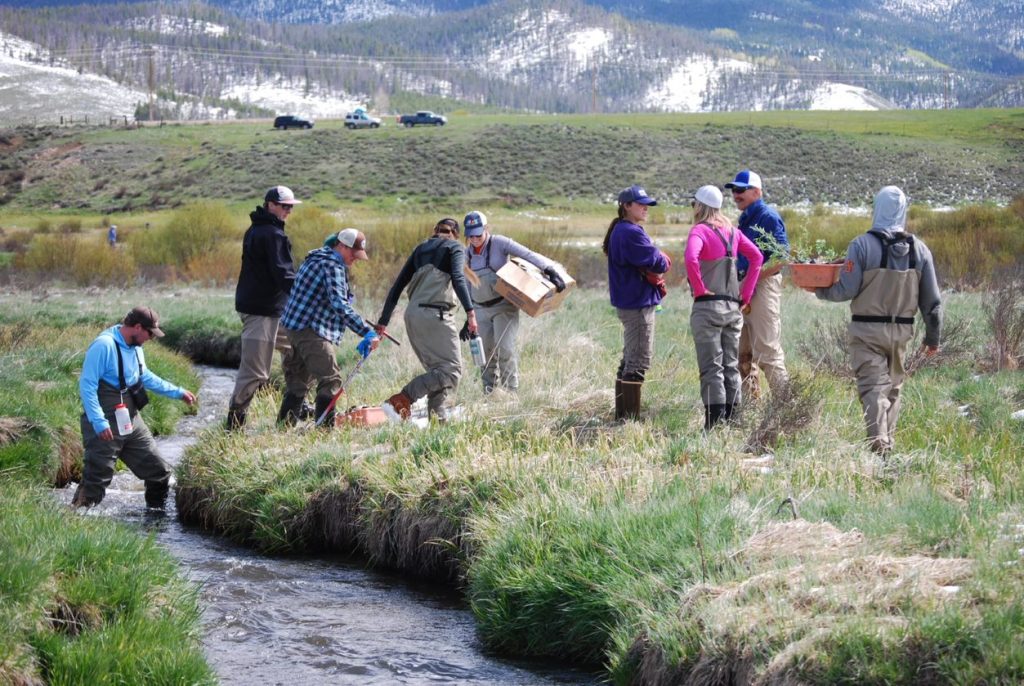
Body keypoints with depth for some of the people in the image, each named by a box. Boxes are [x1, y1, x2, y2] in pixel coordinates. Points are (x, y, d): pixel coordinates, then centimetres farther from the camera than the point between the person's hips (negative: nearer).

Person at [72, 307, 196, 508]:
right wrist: (99, 422, -28)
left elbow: (145, 377, 27)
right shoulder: (104, 346, -19)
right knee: (95, 482, -10)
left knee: (159, 472, 14)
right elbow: (86, 385, -22)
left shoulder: (135, 347, 9)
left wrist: (178, 392, 27)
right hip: (105, 427, -9)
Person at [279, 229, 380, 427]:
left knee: (301, 378, 20)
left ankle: (285, 425, 25)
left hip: (295, 325, 11)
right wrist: (367, 332, -30)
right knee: (331, 380, -11)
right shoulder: (332, 266, -15)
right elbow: (340, 305, -26)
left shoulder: (317, 260, 18)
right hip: (310, 329, -11)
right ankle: (325, 427, -15)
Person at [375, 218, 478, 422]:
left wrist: (383, 320, 21)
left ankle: (437, 419, 5)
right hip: (435, 314, -7)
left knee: (437, 369, 15)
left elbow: (398, 285, 19)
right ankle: (401, 400, -21)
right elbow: (458, 279, -13)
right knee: (451, 370, -8)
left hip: (413, 314, 7)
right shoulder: (454, 247, 6)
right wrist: (470, 312, -22)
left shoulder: (421, 249, 22)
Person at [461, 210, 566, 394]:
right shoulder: (468, 254, 6)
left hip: (504, 305, -5)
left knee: (505, 348, -16)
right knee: (486, 353, 5)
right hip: (481, 310, 5)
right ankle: (489, 394, 14)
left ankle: (510, 391, -9)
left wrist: (550, 269, -35)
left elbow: (527, 255, -20)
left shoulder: (499, 243, -10)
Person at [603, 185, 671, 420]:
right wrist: (663, 262, 0)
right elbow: (659, 263, -20)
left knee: (629, 361, 16)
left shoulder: (621, 231, 16)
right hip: (638, 304, -11)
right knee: (639, 362, -8)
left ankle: (623, 414, 22)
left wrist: (654, 268, -6)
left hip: (629, 302, 11)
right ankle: (630, 417, -7)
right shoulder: (631, 233, -18)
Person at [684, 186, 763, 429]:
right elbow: (756, 256, 8)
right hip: (733, 306, 6)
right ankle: (732, 417, 14)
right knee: (731, 365, 12)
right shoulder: (732, 231, 10)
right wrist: (746, 292, 8)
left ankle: (715, 421, -8)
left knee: (711, 366, -4)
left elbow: (691, 258, -27)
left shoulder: (699, 231, -9)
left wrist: (699, 289, -15)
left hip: (708, 306, -6)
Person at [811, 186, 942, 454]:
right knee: (893, 388, 16)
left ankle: (878, 444, -18)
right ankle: (887, 443, 20)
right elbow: (932, 300, 5)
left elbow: (846, 290, -13)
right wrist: (933, 337, 14)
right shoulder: (919, 249, 2)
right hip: (901, 331, 4)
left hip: (868, 330, -4)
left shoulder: (863, 245, -11)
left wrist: (819, 291, 6)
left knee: (873, 387, -4)